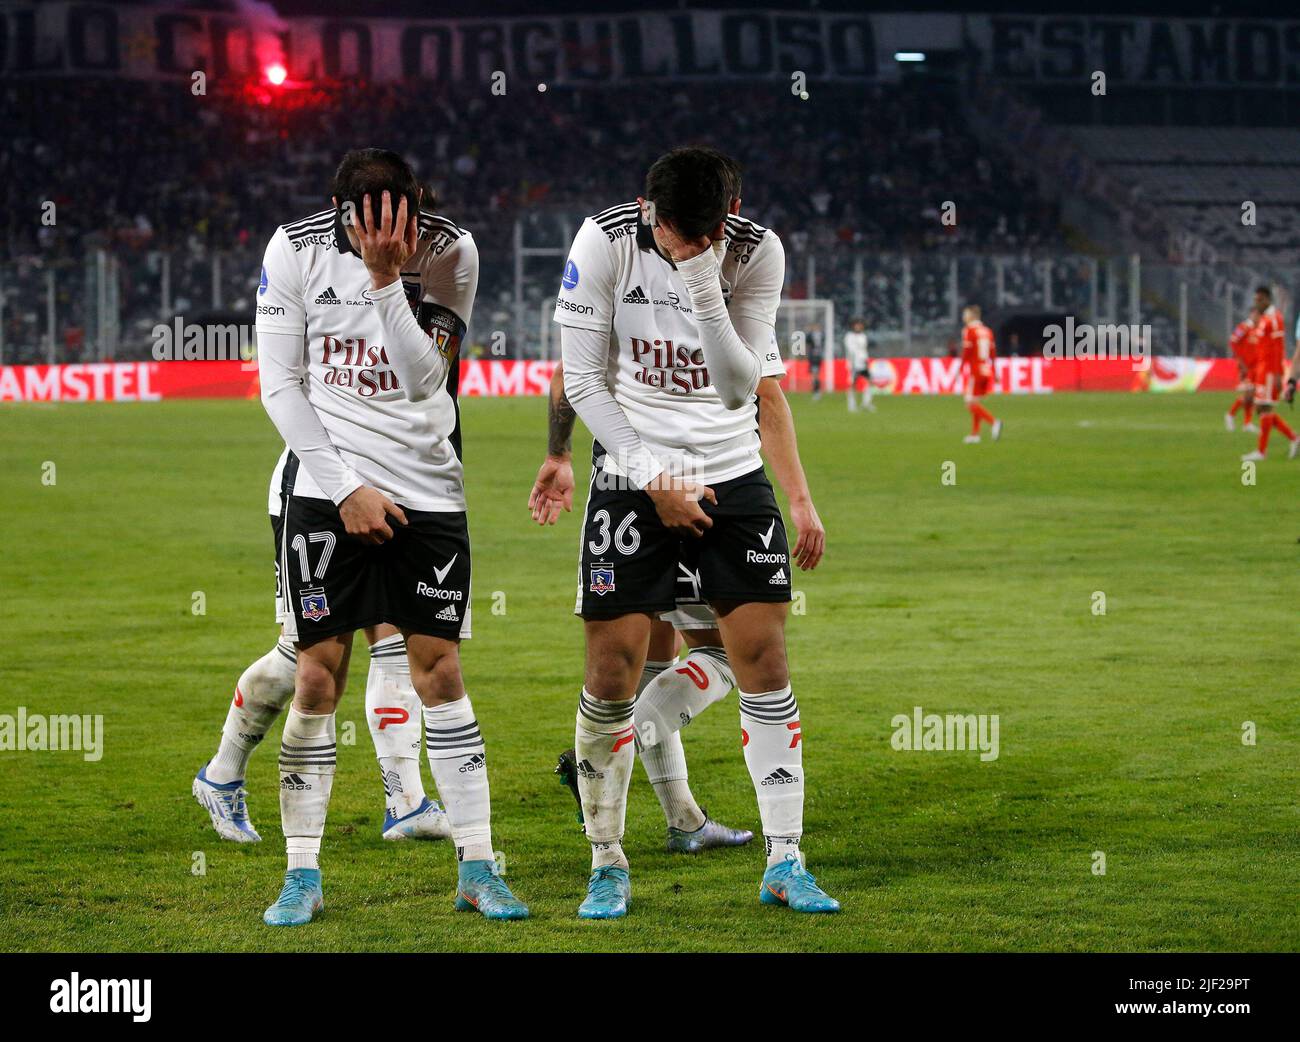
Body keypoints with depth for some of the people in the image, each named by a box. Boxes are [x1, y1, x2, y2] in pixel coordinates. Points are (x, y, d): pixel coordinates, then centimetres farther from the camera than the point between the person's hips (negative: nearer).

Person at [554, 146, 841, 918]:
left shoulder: (757, 253, -9)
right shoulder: (604, 243, -12)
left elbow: (741, 389, -12)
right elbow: (584, 382, -7)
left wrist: (705, 289, -25)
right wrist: (654, 479, -11)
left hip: (732, 476, 1)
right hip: (633, 473, -1)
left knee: (764, 657, -3)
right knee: (613, 667, -5)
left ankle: (785, 862, 4)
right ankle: (608, 866, 9)